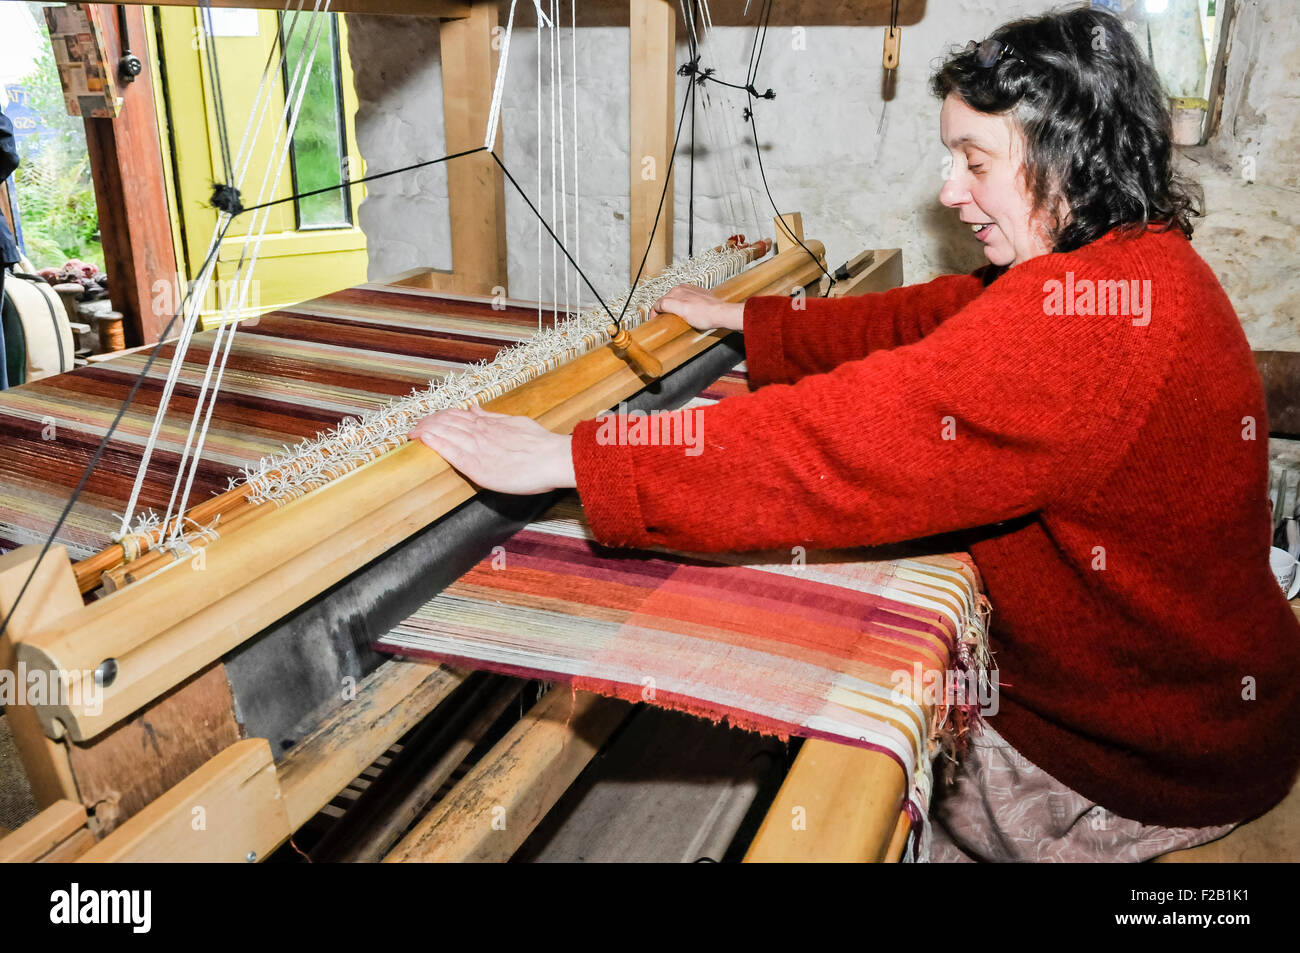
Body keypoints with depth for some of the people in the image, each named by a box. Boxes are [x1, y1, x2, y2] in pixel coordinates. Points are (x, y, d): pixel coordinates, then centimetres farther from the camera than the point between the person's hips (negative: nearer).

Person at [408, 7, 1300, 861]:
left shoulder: (1091, 311, -32)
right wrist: (741, 318, 8)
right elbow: (922, 324, 6)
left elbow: (844, 445, -38)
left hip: (1147, 767, -8)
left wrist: (567, 458, -34)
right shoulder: (1137, 264, 1)